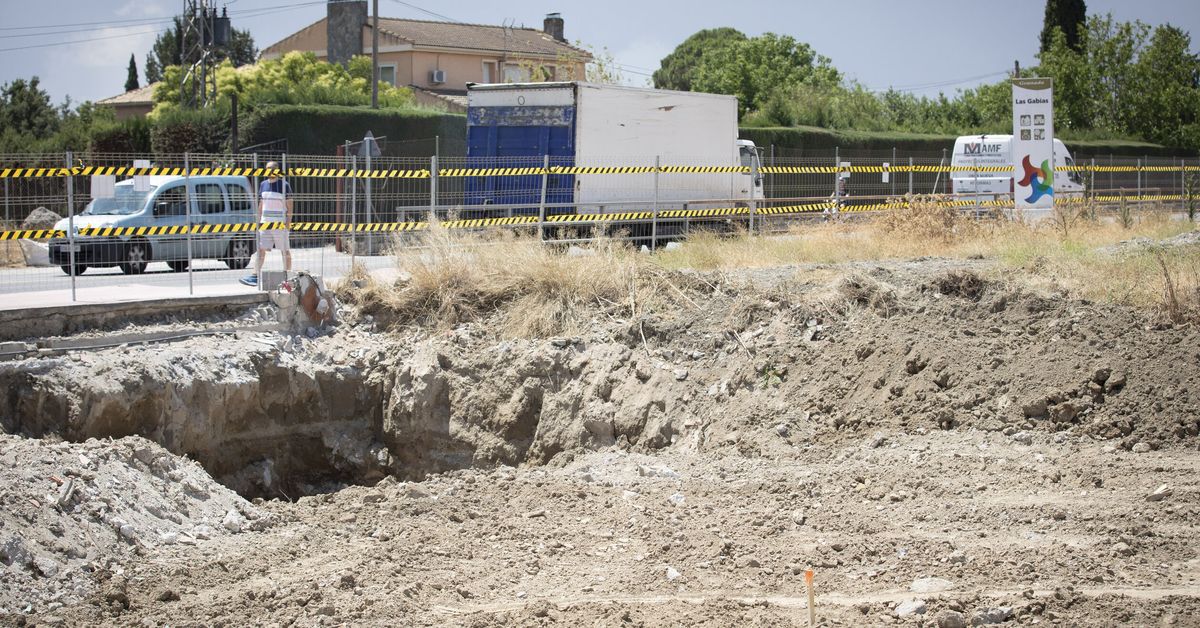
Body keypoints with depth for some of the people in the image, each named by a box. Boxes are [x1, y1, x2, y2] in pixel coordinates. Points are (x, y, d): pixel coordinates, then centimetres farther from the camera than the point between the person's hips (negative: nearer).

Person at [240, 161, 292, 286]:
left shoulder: (284, 185, -3)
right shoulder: (263, 185, 12)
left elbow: (289, 205, -4)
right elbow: (261, 205, 17)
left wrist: (288, 222, -12)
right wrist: (259, 221, 11)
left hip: (280, 224, -5)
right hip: (265, 223, 5)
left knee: (285, 251, 2)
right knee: (261, 249, -4)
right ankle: (255, 276, -8)